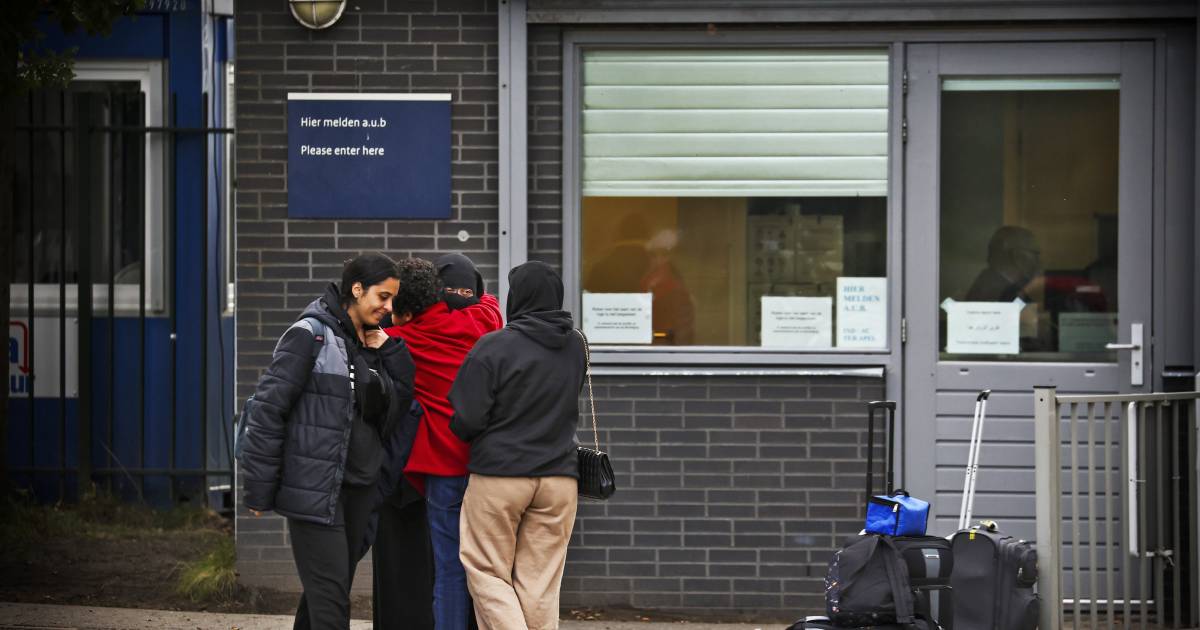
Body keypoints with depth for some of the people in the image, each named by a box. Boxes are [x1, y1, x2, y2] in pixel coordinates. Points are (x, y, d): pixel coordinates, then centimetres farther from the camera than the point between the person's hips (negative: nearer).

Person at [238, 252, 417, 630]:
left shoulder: (372, 344, 14)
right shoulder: (311, 335, -10)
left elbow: (403, 402, 9)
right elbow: (268, 408, -14)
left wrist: (388, 351, -1)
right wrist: (259, 491, -15)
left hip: (358, 488, 8)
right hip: (314, 489, -8)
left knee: (325, 594, 13)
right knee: (330, 599, -12)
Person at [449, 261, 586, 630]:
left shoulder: (493, 347, -11)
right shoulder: (575, 347, 7)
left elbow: (466, 420, -11)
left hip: (499, 475, -4)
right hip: (560, 477, 4)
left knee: (487, 572, 6)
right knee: (540, 583, 8)